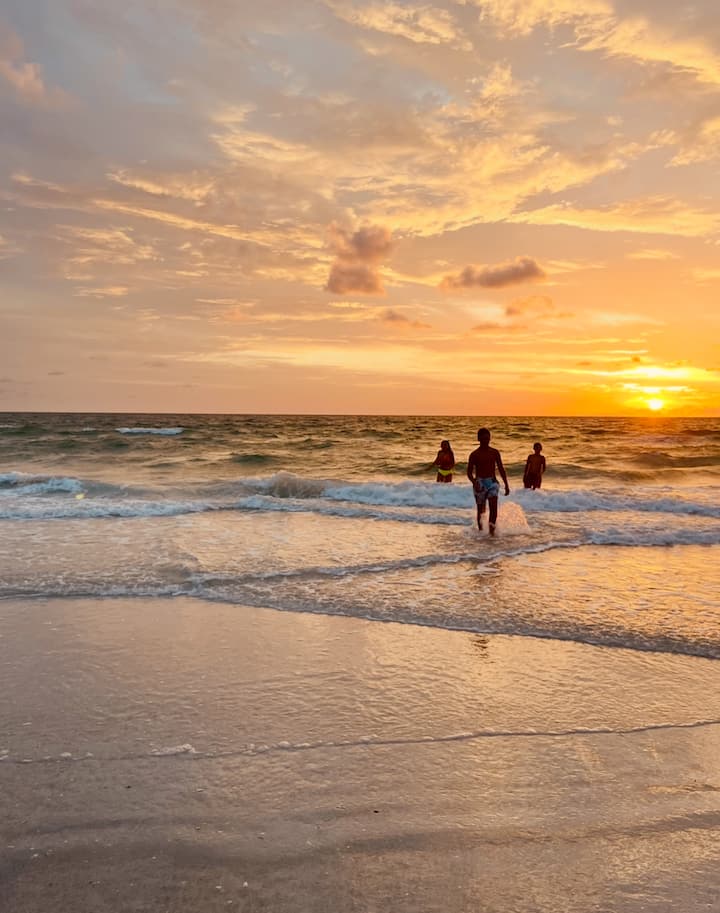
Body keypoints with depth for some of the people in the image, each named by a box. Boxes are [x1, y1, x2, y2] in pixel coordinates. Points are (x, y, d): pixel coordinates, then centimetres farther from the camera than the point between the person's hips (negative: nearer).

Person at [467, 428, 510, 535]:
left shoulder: (495, 452, 7)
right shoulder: (474, 455, 0)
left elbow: (501, 469, 12)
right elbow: (469, 472, -1)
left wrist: (506, 485, 8)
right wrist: (474, 482, -20)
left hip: (492, 482, 1)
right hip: (480, 483, -1)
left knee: (493, 505, -18)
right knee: (480, 509, 3)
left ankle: (492, 528, -16)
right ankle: (480, 530, 15)